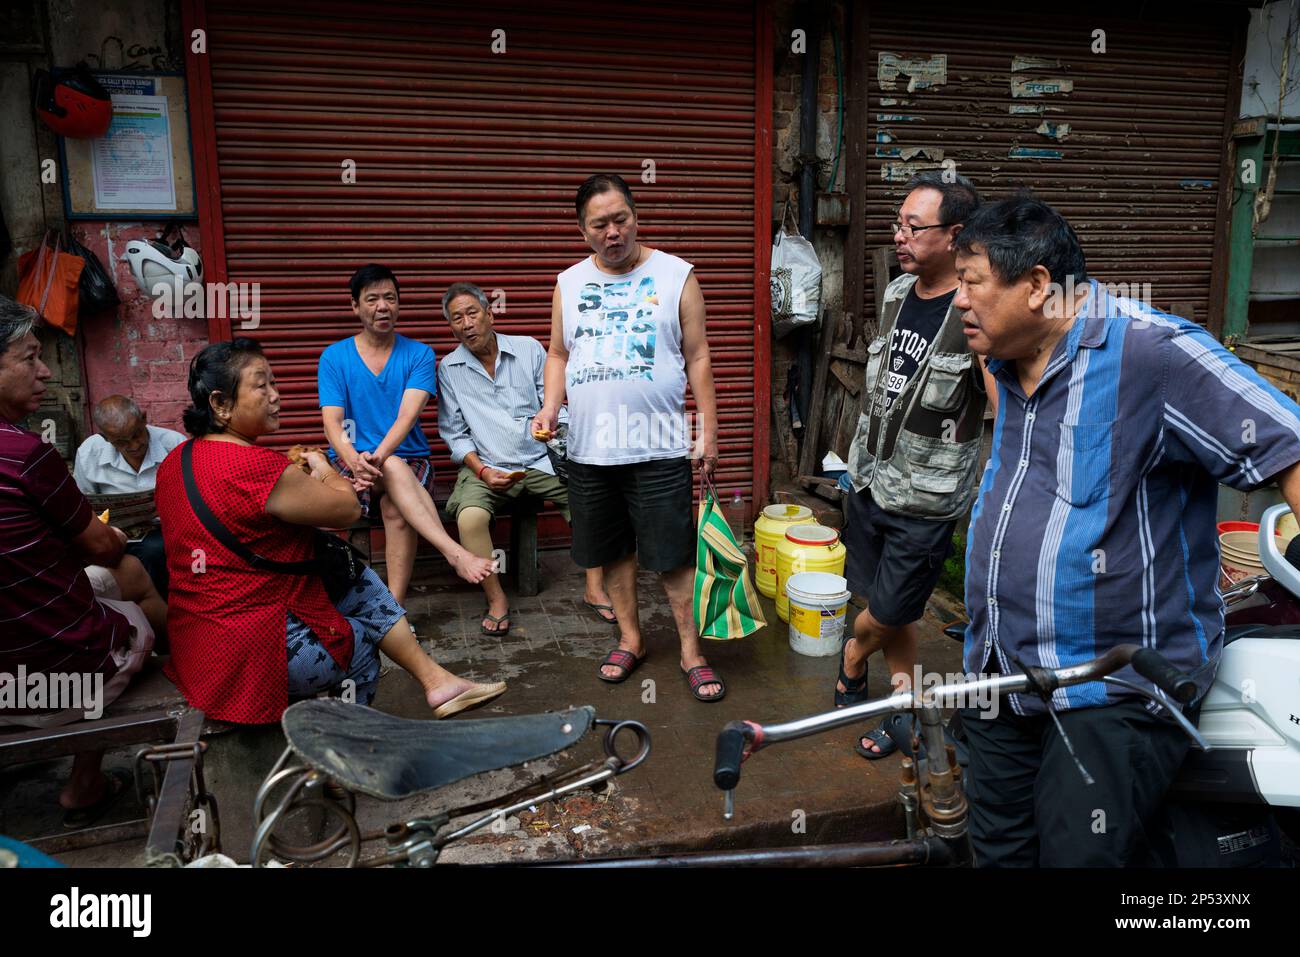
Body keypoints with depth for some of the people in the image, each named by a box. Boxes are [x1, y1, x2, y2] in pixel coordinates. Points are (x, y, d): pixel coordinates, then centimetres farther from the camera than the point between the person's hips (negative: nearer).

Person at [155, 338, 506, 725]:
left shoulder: (174, 462, 4)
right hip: (250, 653, -9)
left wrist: (302, 479, 8)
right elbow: (348, 508, -13)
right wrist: (323, 467, 8)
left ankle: (436, 679, 17)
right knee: (361, 648, 18)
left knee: (357, 578, 13)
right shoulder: (255, 467, -26)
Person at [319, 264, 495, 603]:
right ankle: (456, 553, -46)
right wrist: (357, 461, -28)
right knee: (394, 467, -34)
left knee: (396, 508, -31)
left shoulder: (419, 354, 3)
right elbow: (332, 423, -7)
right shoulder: (334, 357, 5)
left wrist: (377, 457, -29)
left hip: (410, 459, 1)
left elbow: (407, 416, -11)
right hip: (351, 459, 0)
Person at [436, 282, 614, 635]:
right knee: (469, 517, -31)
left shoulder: (529, 349, 6)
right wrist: (482, 470, -10)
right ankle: (497, 600, -10)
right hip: (487, 466, -1)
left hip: (540, 458, 1)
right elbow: (454, 433, 5)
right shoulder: (448, 370, 5)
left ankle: (594, 589, -6)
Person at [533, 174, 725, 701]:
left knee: (674, 556, 0)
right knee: (614, 551, 13)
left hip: (658, 447, -3)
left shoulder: (676, 276, 0)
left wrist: (708, 430, -3)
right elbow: (558, 354, 15)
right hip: (589, 449, 3)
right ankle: (630, 638, 30)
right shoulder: (569, 284, 9)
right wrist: (551, 406, -3)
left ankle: (691, 652, 14)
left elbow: (697, 357, 1)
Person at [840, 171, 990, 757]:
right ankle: (904, 701, 36)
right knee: (889, 609, 17)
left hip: (927, 500, -6)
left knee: (886, 614, 4)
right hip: (869, 482, 7)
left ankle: (852, 660, 35)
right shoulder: (897, 292, 5)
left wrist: (986, 342, -38)